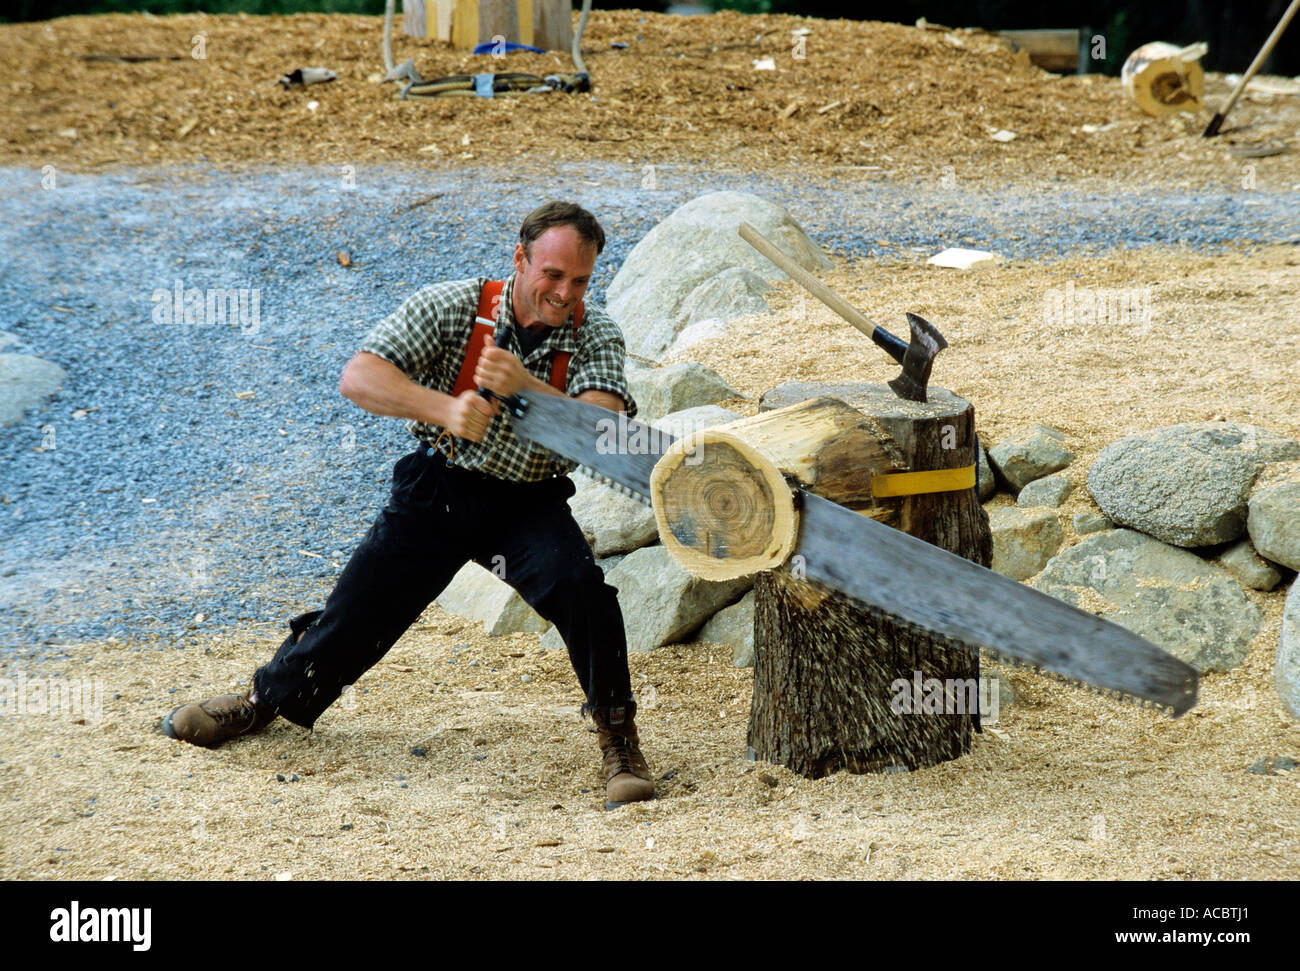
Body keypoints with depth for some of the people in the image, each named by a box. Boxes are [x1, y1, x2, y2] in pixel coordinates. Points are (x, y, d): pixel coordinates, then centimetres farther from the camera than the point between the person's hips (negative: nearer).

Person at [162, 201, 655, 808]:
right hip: (438, 486, 0)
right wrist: (445, 408, -38)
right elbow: (358, 378, -22)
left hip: (528, 503, 0)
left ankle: (617, 734, -11)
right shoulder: (450, 307, -13)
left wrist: (525, 387, -37)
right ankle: (271, 696, 34)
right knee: (357, 609, 4)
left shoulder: (595, 335, -9)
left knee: (579, 585, -28)